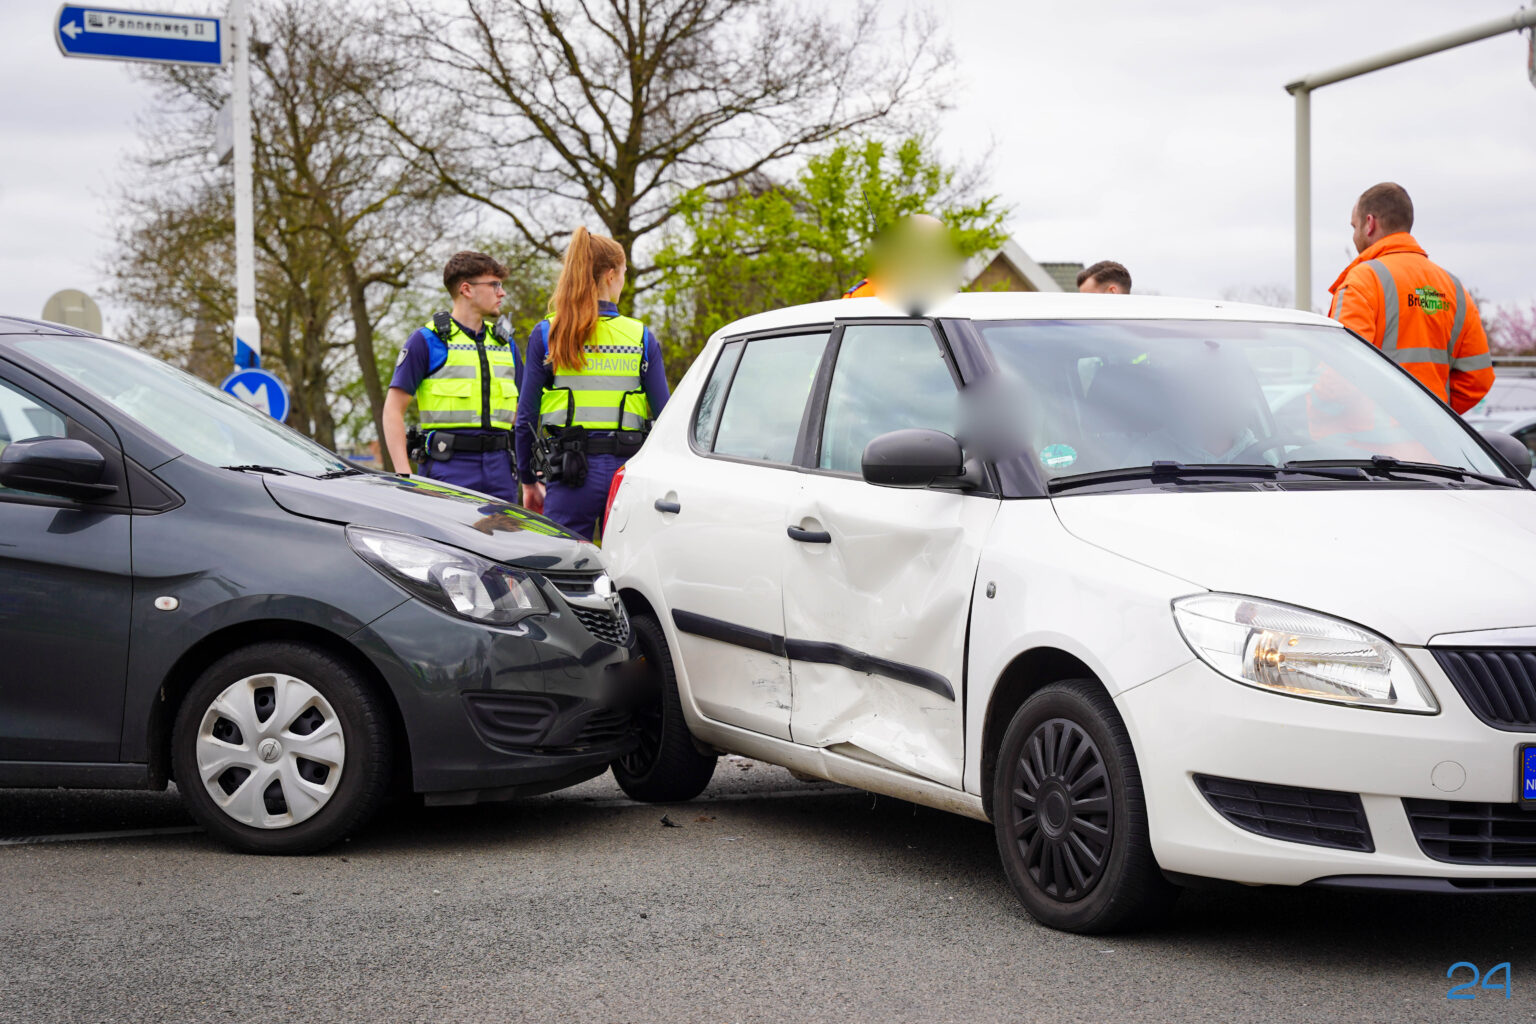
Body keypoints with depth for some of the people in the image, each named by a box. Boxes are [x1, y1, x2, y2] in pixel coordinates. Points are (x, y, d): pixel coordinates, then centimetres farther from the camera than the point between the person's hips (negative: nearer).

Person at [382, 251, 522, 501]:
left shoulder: (505, 344, 18)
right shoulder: (427, 340, 0)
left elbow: (521, 411, 22)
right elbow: (394, 409, -3)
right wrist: (404, 476, -12)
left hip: (500, 469, 5)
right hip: (449, 468, -5)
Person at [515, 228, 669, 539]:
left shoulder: (545, 334, 2)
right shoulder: (641, 336, 4)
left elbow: (526, 416, 1)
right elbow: (664, 416, 2)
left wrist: (528, 480, 11)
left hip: (570, 469, -1)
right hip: (629, 470, 1)